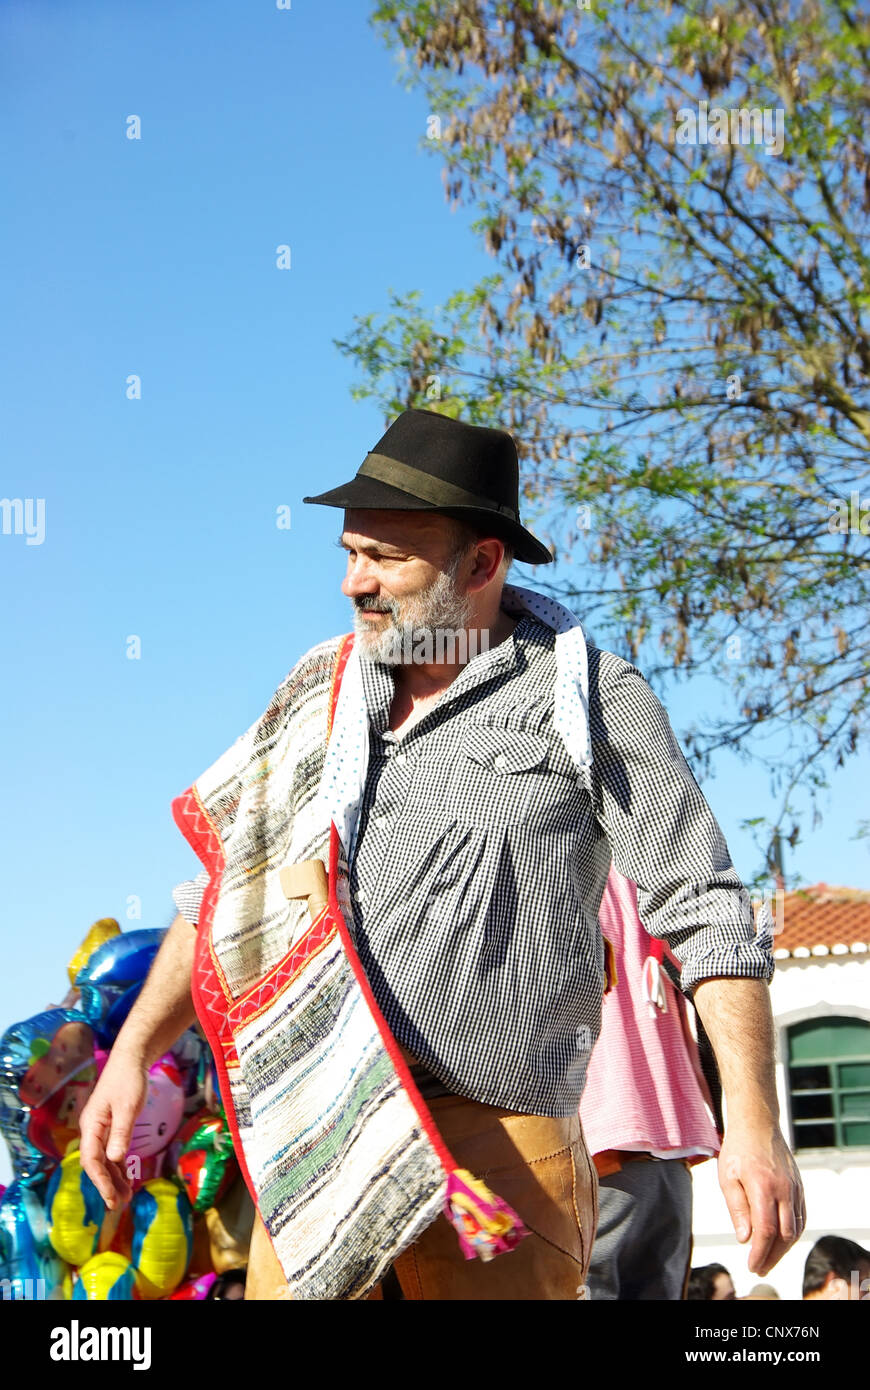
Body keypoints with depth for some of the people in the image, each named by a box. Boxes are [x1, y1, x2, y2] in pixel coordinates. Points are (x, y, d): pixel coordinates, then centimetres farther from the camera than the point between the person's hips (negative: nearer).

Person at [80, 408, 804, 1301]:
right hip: (310, 1134, 4)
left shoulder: (591, 697, 1)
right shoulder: (320, 692, 14)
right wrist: (132, 1053, 9)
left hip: (495, 1142, -4)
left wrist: (755, 1124, -11)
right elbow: (233, 889, 19)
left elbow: (702, 909, -2)